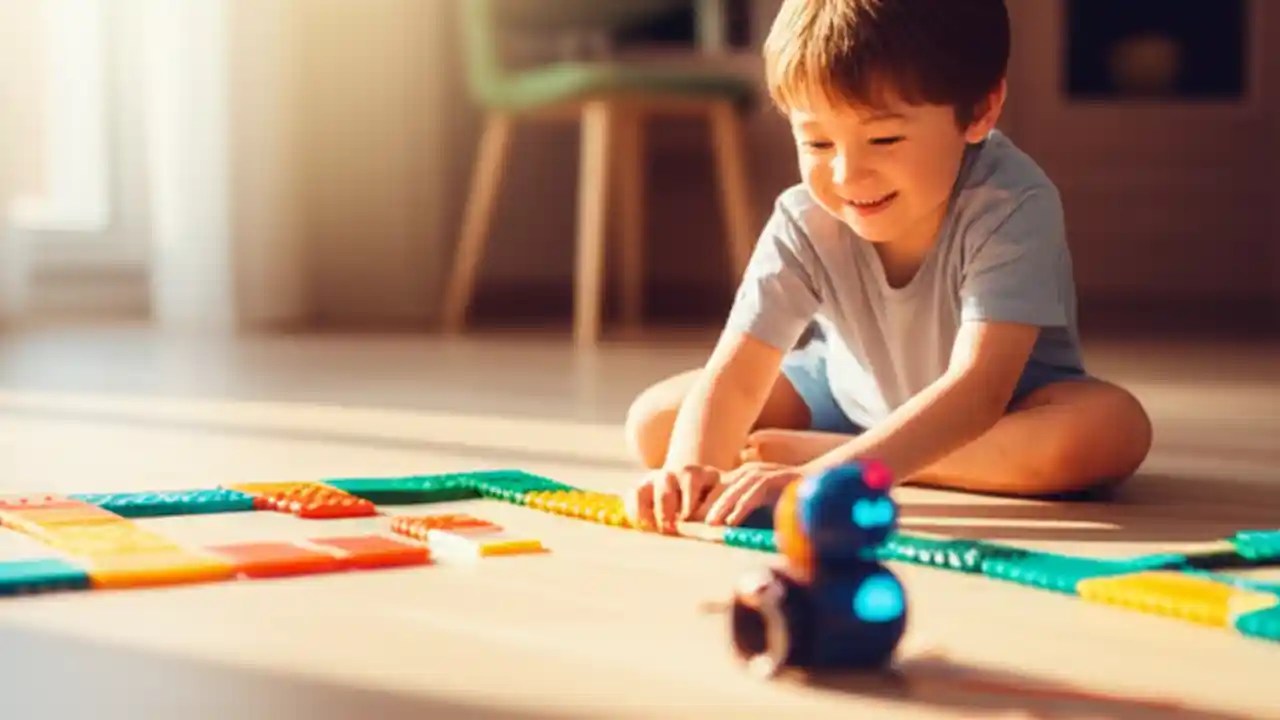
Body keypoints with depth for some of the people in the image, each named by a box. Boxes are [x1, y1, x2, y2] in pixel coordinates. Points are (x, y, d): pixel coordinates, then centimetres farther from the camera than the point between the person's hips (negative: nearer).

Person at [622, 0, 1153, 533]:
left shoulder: (1012, 206, -34)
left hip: (1003, 404, -1)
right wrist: (690, 469, -51)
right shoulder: (804, 222, -24)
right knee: (654, 421, -12)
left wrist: (822, 475, -57)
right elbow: (734, 373, -27)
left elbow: (977, 388, -44)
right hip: (855, 394, 2)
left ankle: (815, 450, -28)